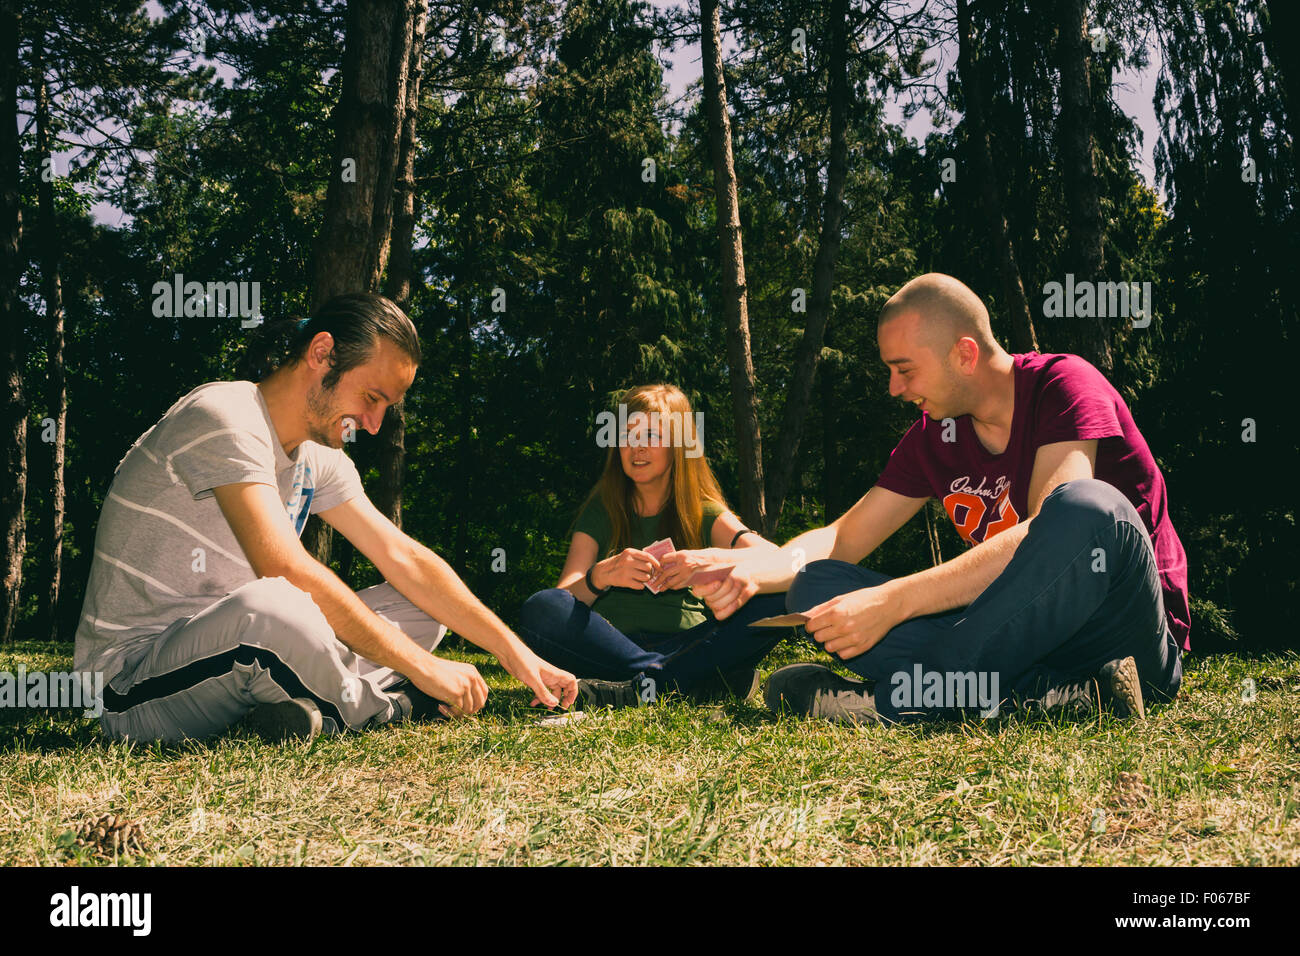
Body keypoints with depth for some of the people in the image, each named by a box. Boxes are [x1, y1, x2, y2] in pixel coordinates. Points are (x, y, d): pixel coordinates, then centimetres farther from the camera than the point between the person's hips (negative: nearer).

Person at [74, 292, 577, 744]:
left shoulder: (318, 459, 9)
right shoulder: (224, 416, -19)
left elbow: (404, 558, 9)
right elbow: (287, 571, -29)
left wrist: (515, 652, 2)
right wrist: (421, 665, -25)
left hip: (230, 649, 9)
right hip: (129, 683, -9)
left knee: (421, 608, 7)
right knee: (273, 608, -40)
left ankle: (315, 708, -16)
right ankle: (385, 708, -11)